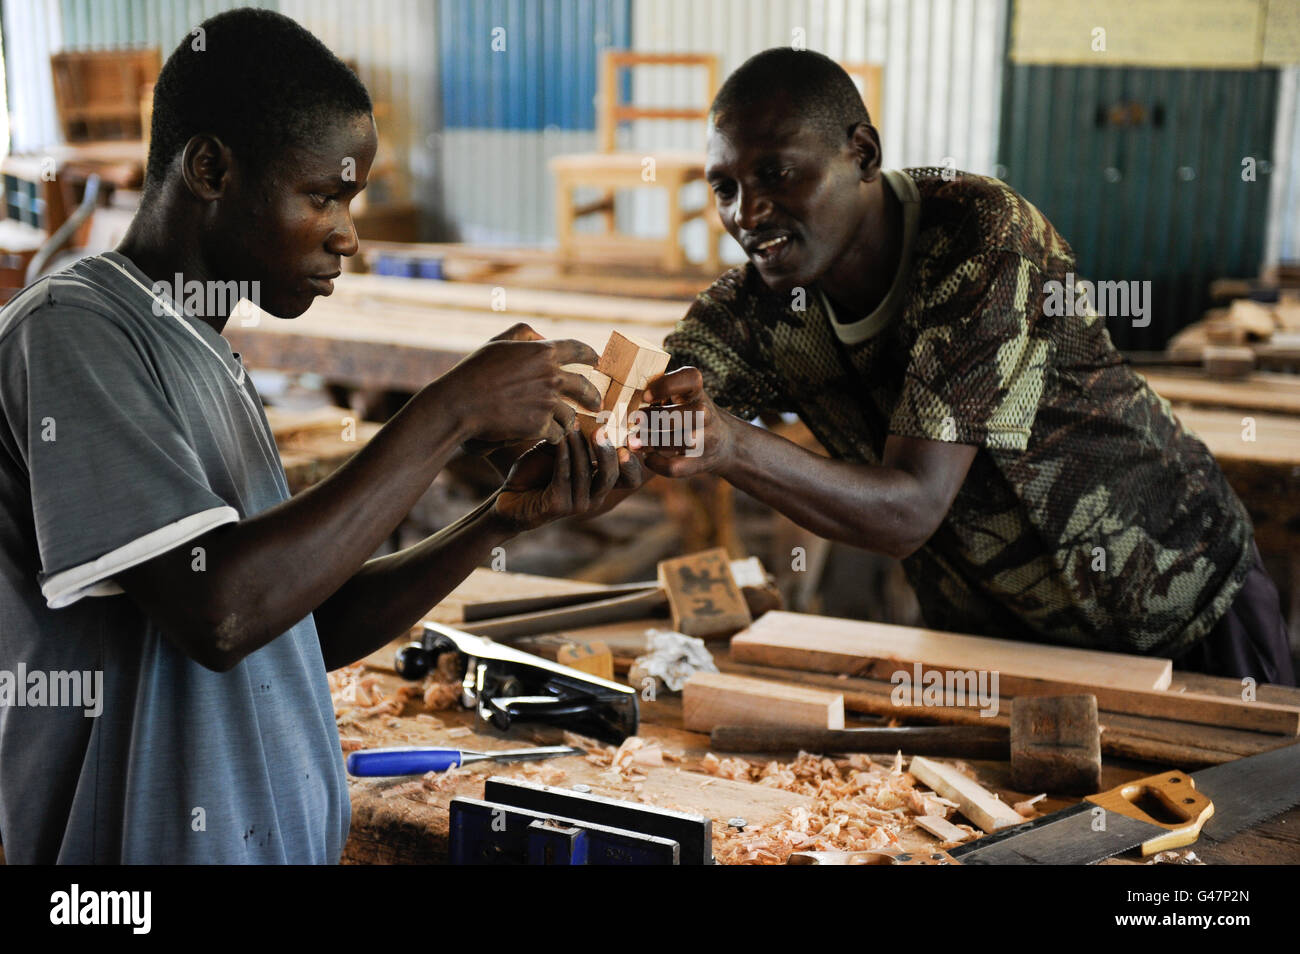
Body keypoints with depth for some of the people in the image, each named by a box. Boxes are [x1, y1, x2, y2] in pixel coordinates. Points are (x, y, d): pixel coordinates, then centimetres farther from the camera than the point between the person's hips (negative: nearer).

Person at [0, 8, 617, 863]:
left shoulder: (207, 358, 12)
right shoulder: (70, 331, -15)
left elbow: (310, 626, 10)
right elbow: (218, 610, -27)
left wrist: (502, 519, -2)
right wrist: (451, 412, -22)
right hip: (153, 841, -8)